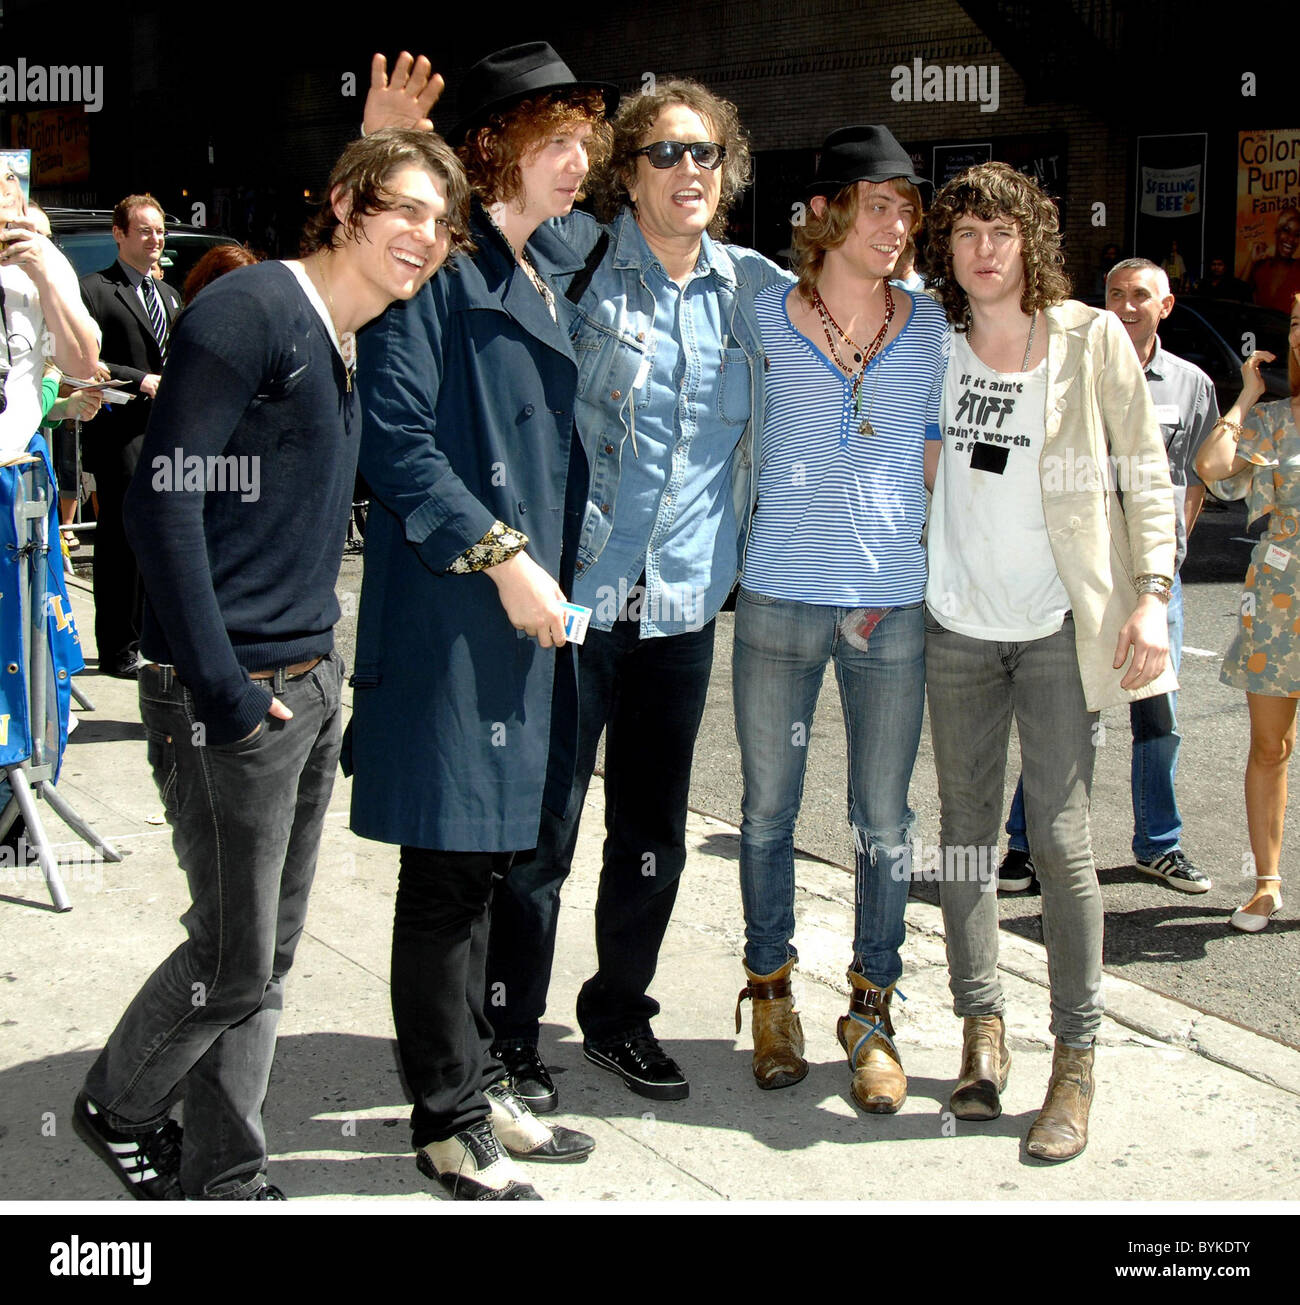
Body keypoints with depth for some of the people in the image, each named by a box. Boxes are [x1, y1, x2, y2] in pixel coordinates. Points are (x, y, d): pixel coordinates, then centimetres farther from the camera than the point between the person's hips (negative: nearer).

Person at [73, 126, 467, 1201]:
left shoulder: (352, 344, 14)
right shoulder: (249, 313, -13)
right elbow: (165, 503, -19)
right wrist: (222, 693, -19)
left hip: (311, 689, 8)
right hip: (230, 696, -8)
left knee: (268, 956, 13)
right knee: (235, 959, 2)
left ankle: (225, 1175, 26)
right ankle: (118, 1110, 28)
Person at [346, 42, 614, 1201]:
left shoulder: (558, 264, 16)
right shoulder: (437, 261, -10)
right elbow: (396, 435, -17)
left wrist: (554, 565, 15)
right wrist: (500, 555, -17)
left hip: (532, 602, 8)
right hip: (451, 611, -8)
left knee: (488, 855, 15)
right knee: (450, 866, 0)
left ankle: (479, 1090, 28)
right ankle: (449, 1120, 14)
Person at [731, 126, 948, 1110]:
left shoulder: (930, 327, 6)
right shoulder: (767, 316, 2)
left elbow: (933, 464, 11)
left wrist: (886, 589, 3)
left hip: (893, 604, 1)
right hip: (781, 599, -1)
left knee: (885, 824, 6)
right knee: (768, 808, 8)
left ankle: (871, 1009, 20)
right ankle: (771, 992, 25)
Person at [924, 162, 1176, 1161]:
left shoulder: (1092, 338, -1)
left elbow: (1146, 471, 0)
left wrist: (1153, 593, -10)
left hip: (1058, 626, -3)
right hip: (956, 624, 4)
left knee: (1060, 840, -6)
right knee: (965, 832, 8)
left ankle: (1076, 1066, 5)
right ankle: (982, 1031, 21)